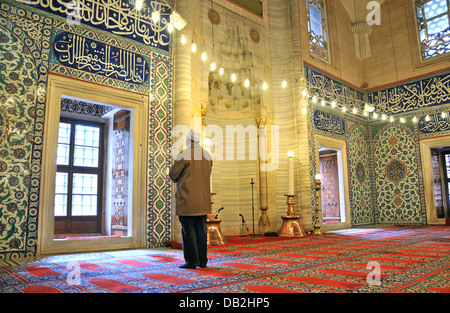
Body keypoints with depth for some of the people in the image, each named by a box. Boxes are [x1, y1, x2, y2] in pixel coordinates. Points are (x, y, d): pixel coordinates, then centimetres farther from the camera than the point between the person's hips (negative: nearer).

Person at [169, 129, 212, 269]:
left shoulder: (184, 155, -12)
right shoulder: (208, 155, 9)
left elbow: (173, 175, -7)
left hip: (187, 200, -6)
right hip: (203, 199, 6)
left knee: (188, 230, 1)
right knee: (201, 229, 11)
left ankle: (191, 261, 5)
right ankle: (202, 261, 16)